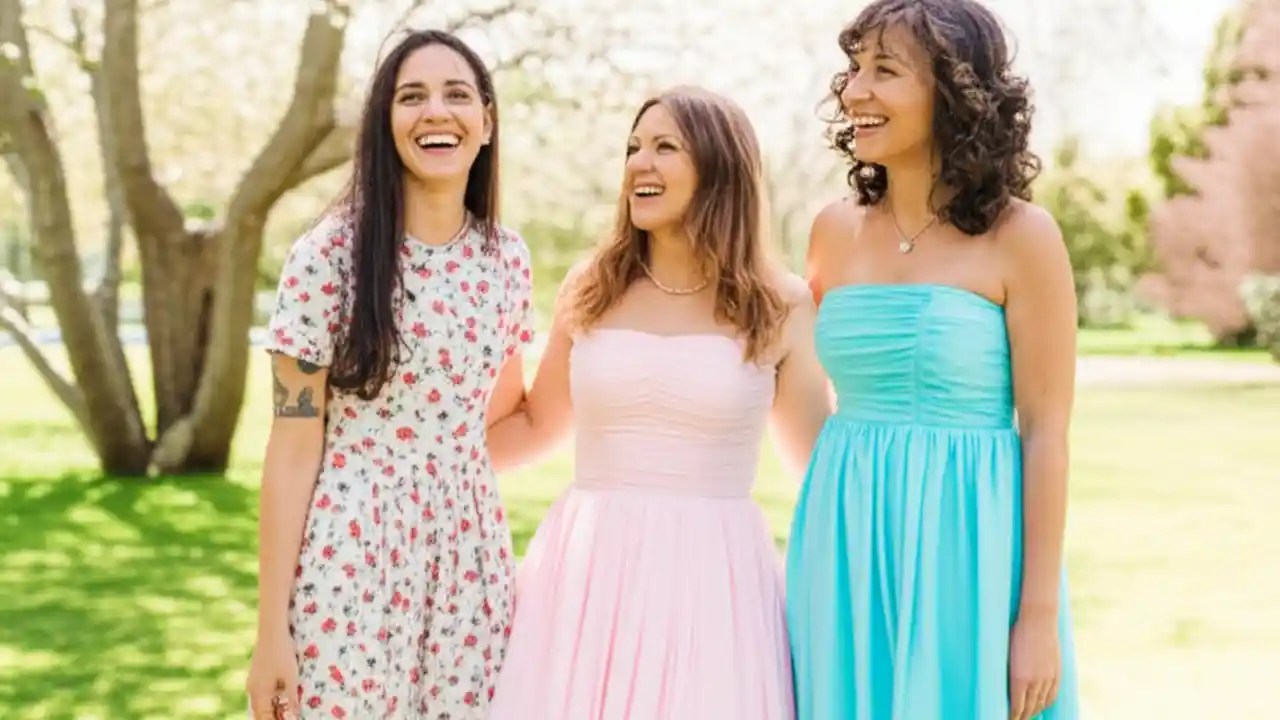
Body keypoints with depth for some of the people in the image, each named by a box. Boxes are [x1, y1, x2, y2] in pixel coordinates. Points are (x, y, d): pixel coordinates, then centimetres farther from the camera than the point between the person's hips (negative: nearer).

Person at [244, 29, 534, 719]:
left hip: (471, 558, 4)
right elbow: (293, 449, -10)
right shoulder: (328, 256, -10)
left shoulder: (507, 259, 4)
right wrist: (271, 628, -11)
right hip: (349, 558, -4)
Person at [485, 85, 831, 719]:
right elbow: (536, 425, 19)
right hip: (588, 572, 2)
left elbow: (823, 460, 8)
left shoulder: (779, 305, 0)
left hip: (711, 578, -2)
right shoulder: (590, 289, 6)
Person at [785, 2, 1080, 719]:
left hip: (965, 549, -4)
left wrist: (1039, 616, -11)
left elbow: (1046, 433, -8)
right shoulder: (835, 231, 6)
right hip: (848, 552, 4)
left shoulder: (1020, 236, -7)